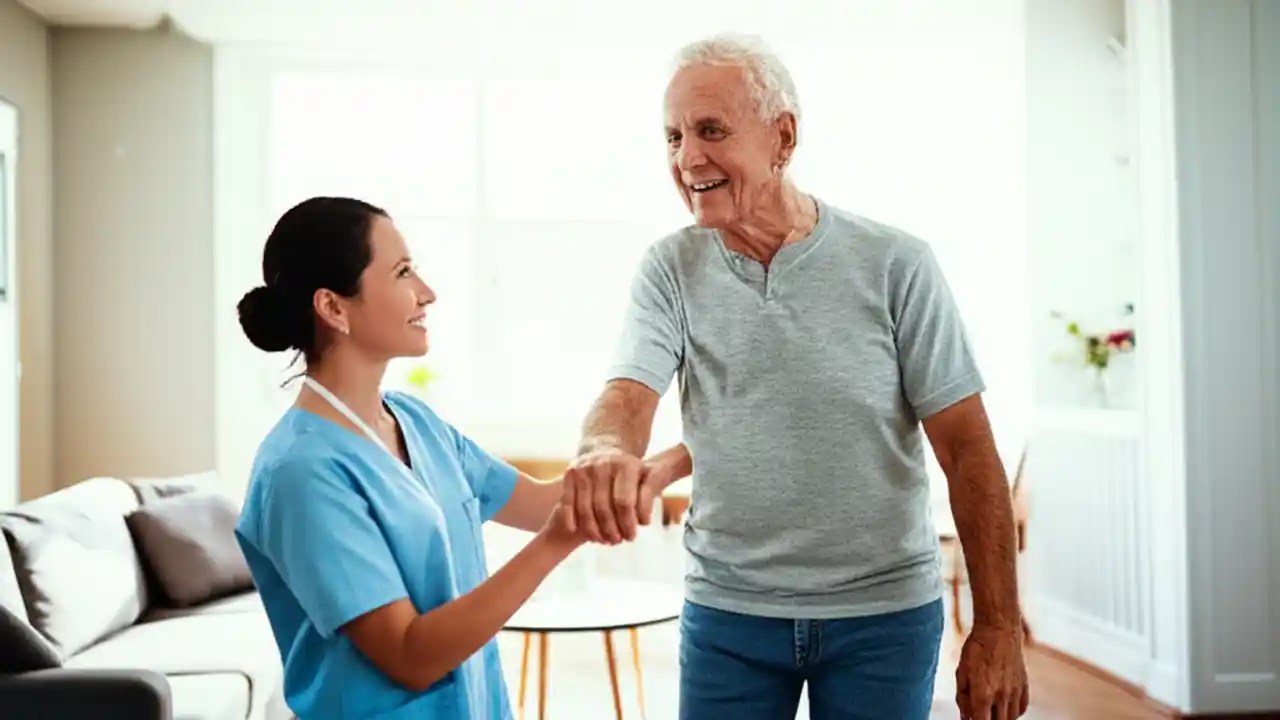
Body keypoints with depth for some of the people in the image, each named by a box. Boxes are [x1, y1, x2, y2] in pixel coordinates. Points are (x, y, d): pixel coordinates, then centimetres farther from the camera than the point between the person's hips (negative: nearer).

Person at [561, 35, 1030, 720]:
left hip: (883, 612, -1)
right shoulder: (669, 270, -3)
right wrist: (605, 454, -40)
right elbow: (627, 396, -16)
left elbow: (967, 449, -7)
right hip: (726, 610, 2)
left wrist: (997, 627, -8)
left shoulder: (894, 264, -9)